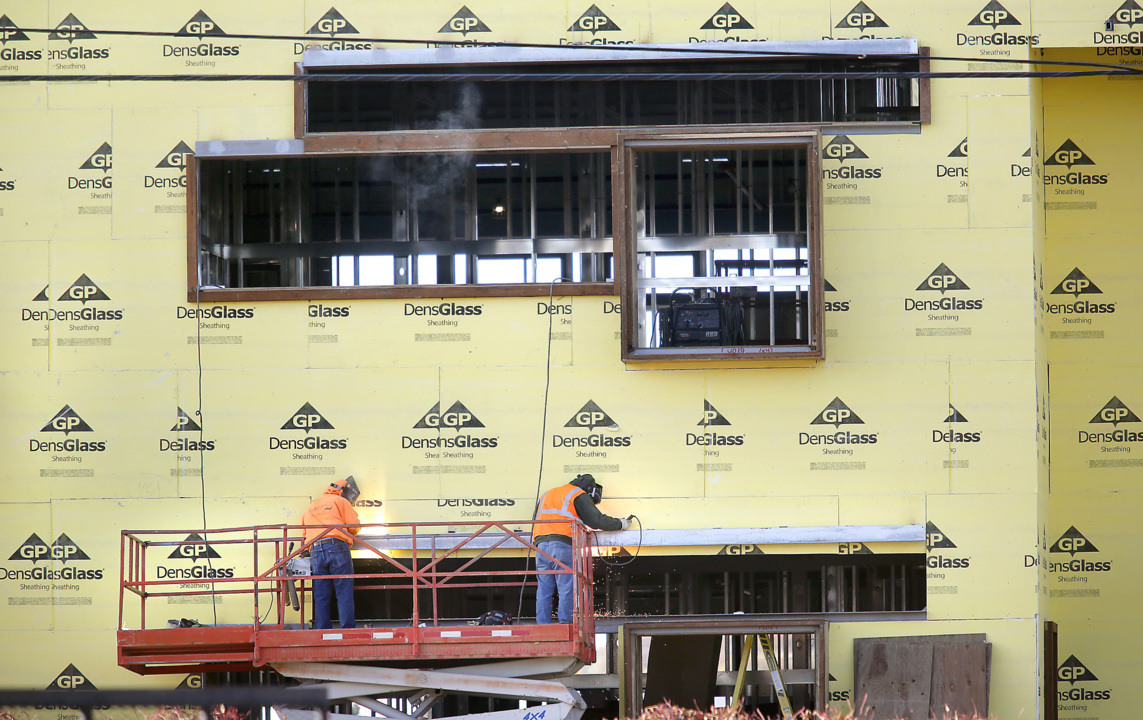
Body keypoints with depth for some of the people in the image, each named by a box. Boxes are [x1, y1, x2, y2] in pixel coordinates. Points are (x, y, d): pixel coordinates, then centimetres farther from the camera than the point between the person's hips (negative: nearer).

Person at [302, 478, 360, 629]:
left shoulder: (311, 507, 27)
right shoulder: (341, 501, 10)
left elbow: (306, 532, 26)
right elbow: (353, 526, 4)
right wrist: (348, 533, 25)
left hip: (315, 550, 4)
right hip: (337, 547, -4)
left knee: (321, 596, 2)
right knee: (344, 593, -6)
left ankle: (322, 631, -4)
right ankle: (348, 628, -15)